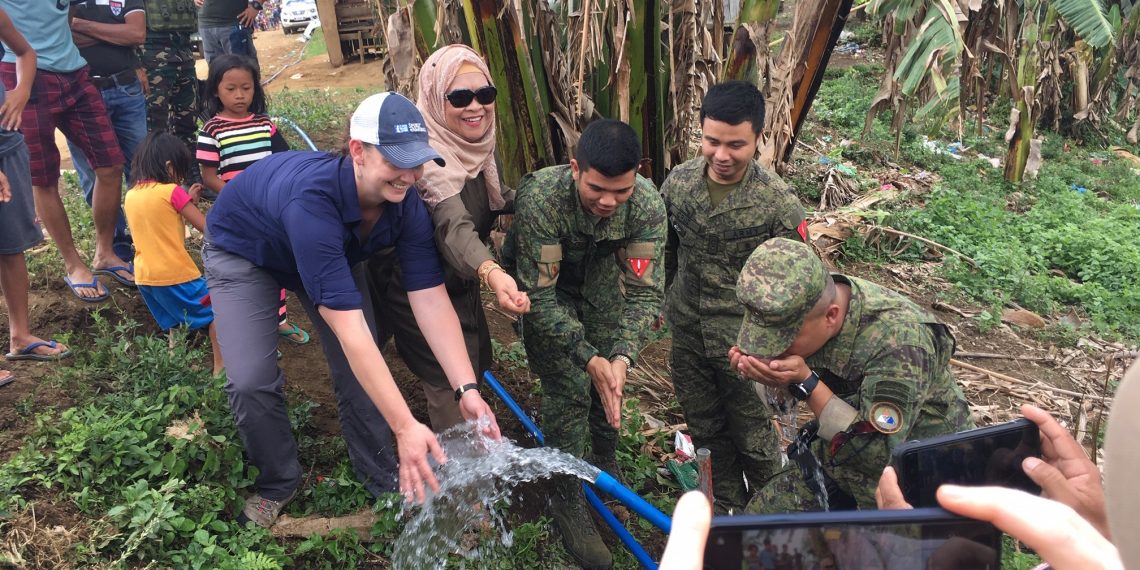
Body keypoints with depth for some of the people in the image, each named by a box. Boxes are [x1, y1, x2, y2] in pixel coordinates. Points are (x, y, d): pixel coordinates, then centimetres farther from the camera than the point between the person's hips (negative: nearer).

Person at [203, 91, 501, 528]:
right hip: (242, 251, -4)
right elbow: (349, 328, -49)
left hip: (332, 250, 5)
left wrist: (467, 390, -35)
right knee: (252, 381, -15)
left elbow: (431, 300, -26)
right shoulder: (311, 201, -46)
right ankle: (277, 484, 13)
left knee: (363, 368, -4)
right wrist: (405, 427, -50)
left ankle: (384, 481, 18)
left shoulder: (406, 204, -27)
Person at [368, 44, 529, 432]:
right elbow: (453, 227, -47)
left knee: (476, 362, 19)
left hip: (460, 281, 8)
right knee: (452, 383, -3)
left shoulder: (478, 142, -6)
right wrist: (491, 274, -63)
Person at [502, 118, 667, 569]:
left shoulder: (648, 205, -30)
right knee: (569, 388, -9)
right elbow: (539, 295, -34)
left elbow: (644, 291, -25)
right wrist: (588, 358, -40)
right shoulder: (540, 197, -40)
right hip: (543, 286, -3)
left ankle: (606, 466, 36)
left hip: (600, 279, 3)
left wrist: (622, 357, -40)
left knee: (610, 381, 8)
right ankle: (567, 501, 9)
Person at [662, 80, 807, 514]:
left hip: (745, 344, -4)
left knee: (753, 441, 11)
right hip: (688, 336, 5)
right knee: (706, 434, 20)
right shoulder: (679, 181, -6)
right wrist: (661, 300, 19)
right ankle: (726, 514, 43)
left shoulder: (778, 202, -19)